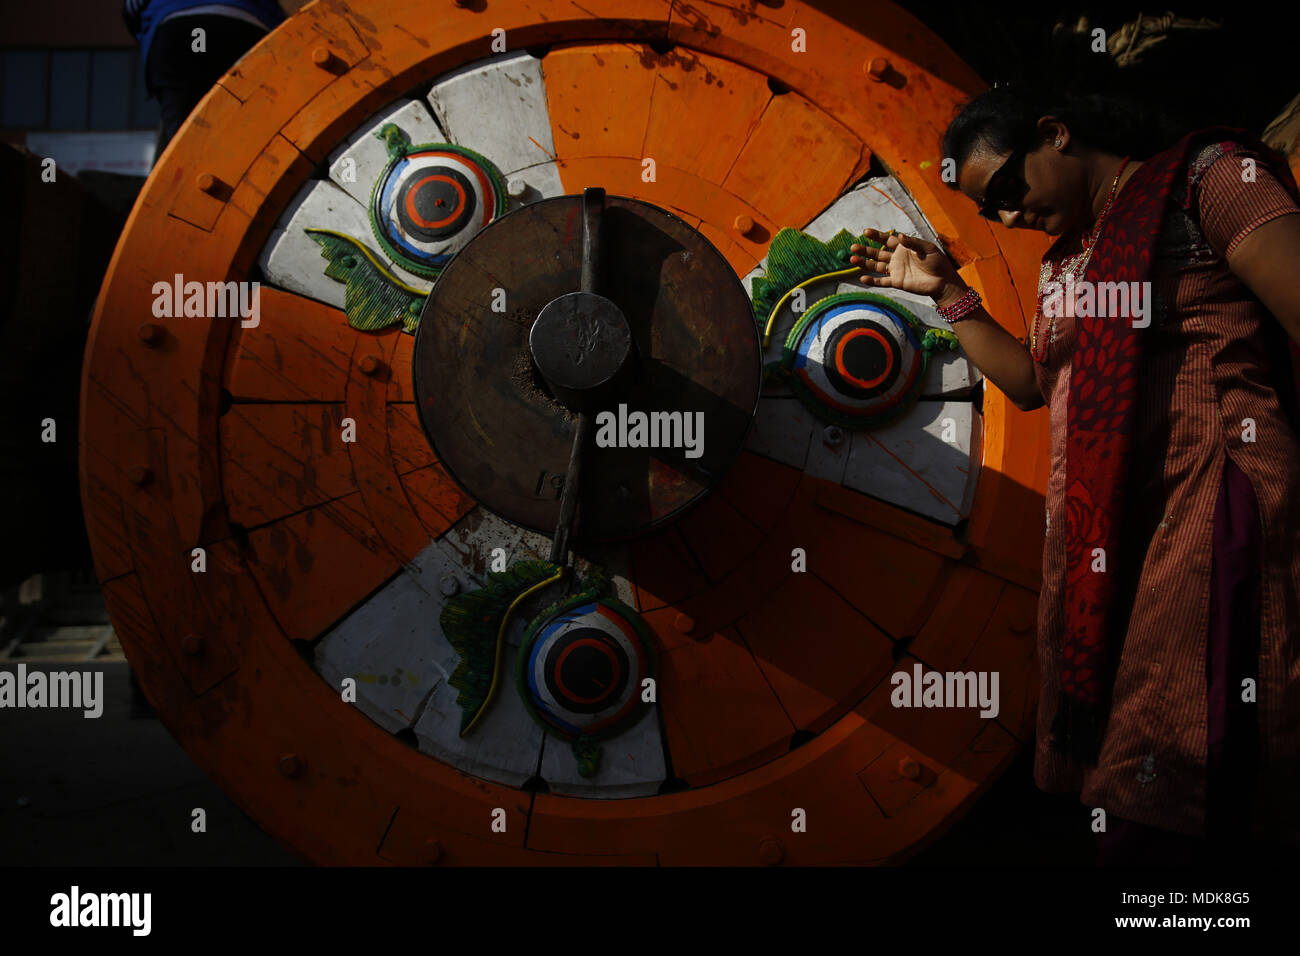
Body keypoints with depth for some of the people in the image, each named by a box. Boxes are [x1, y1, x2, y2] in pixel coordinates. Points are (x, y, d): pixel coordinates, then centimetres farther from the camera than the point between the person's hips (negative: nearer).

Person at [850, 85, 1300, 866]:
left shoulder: (1208, 174, -2)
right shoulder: (1066, 259, 21)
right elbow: (1032, 380, 28)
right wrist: (947, 293, 25)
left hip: (1204, 519, -7)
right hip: (1095, 542, 8)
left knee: (1165, 814, -9)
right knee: (1127, 793, 10)